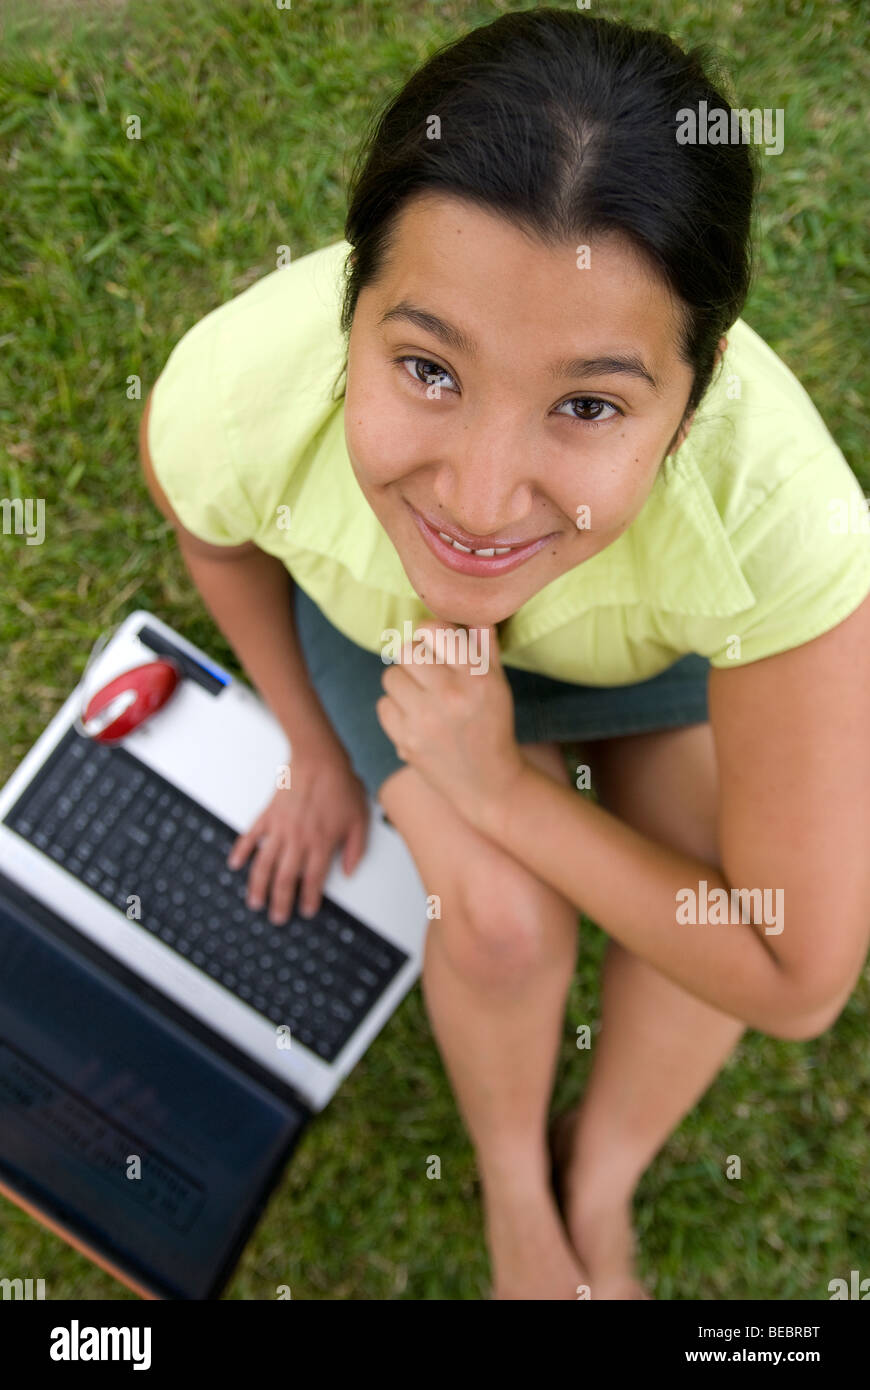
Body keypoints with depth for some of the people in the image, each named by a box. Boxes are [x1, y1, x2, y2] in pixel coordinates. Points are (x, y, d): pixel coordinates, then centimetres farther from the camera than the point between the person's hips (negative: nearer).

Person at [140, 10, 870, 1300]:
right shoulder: (234, 401, -39)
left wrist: (502, 790, -32)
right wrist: (319, 752, 1)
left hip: (653, 652, 1)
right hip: (381, 616, 0)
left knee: (734, 895, -18)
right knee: (503, 920, -20)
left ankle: (600, 1184, 15)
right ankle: (515, 1197, 15)